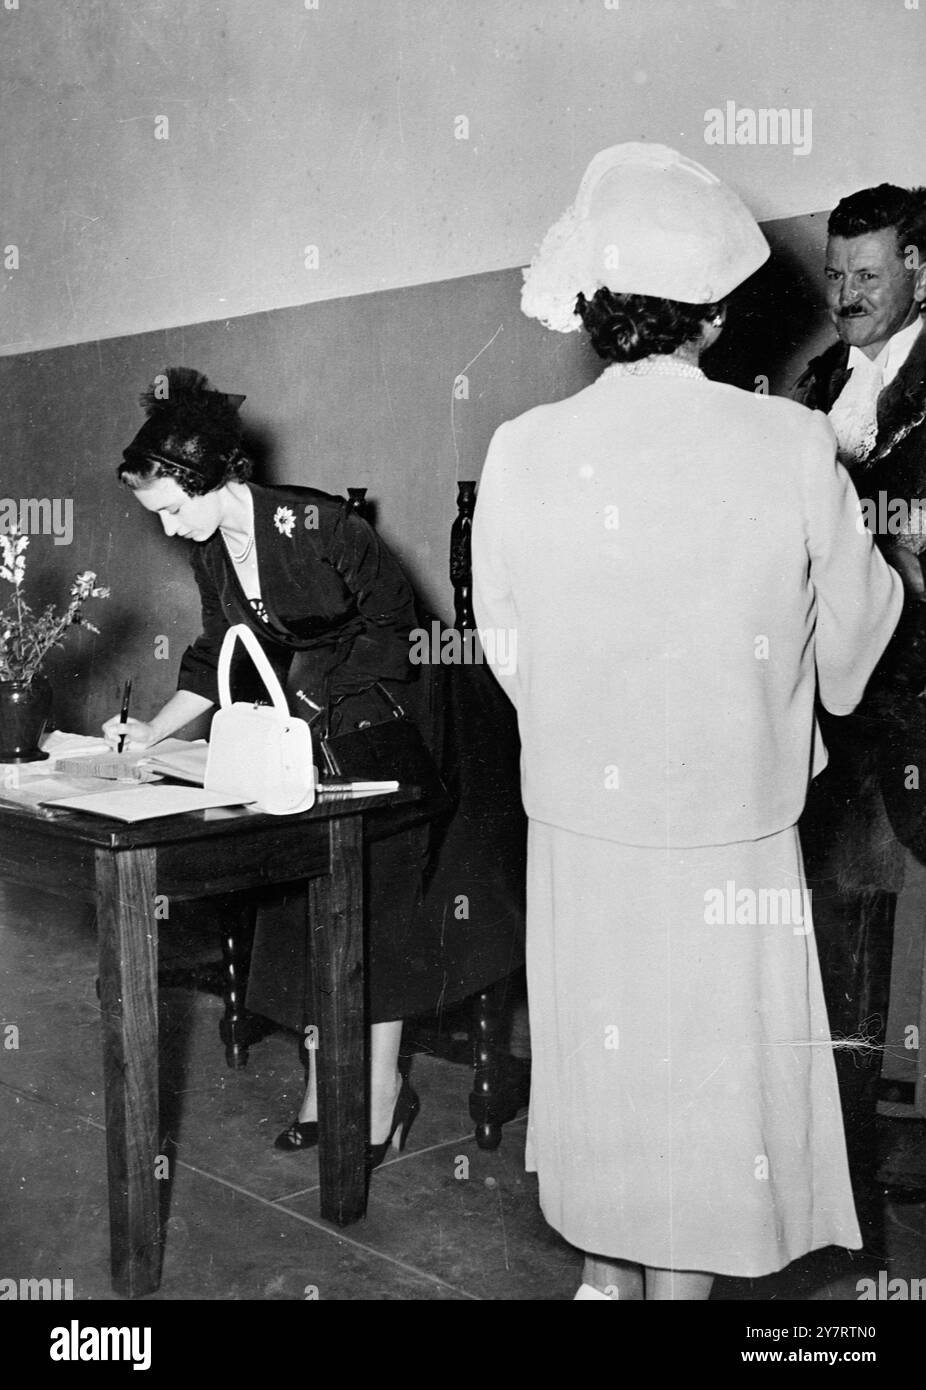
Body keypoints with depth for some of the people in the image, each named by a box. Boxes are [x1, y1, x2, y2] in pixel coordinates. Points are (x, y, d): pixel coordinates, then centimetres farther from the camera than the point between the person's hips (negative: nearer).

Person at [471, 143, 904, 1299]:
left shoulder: (521, 451, -11)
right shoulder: (792, 445, -15)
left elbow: (507, 649, -1)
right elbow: (845, 659, -4)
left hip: (575, 827, 3)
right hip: (730, 845, -2)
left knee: (600, 1076, 22)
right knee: (704, 1095, 15)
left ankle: (604, 1275, 42)